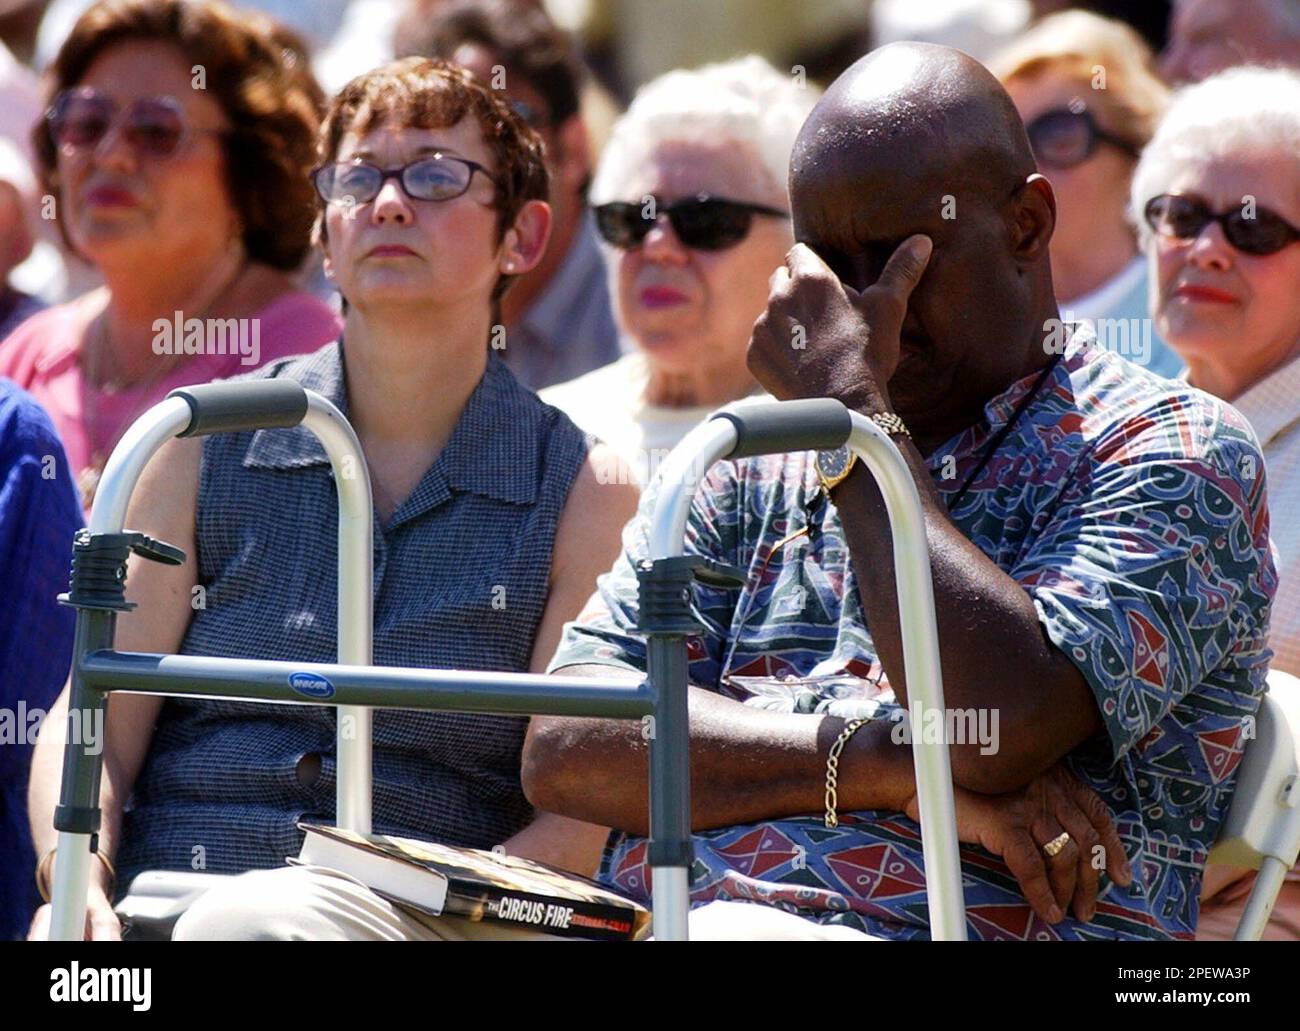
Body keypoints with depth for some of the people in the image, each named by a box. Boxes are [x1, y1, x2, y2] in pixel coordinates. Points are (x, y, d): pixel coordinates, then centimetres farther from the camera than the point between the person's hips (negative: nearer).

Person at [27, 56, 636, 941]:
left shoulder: (584, 494, 7)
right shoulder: (207, 446, 13)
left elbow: (575, 819, 1)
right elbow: (94, 729, 11)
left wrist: (424, 915, -19)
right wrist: (78, 889, -11)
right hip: (159, 910, 2)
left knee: (246, 921, -36)